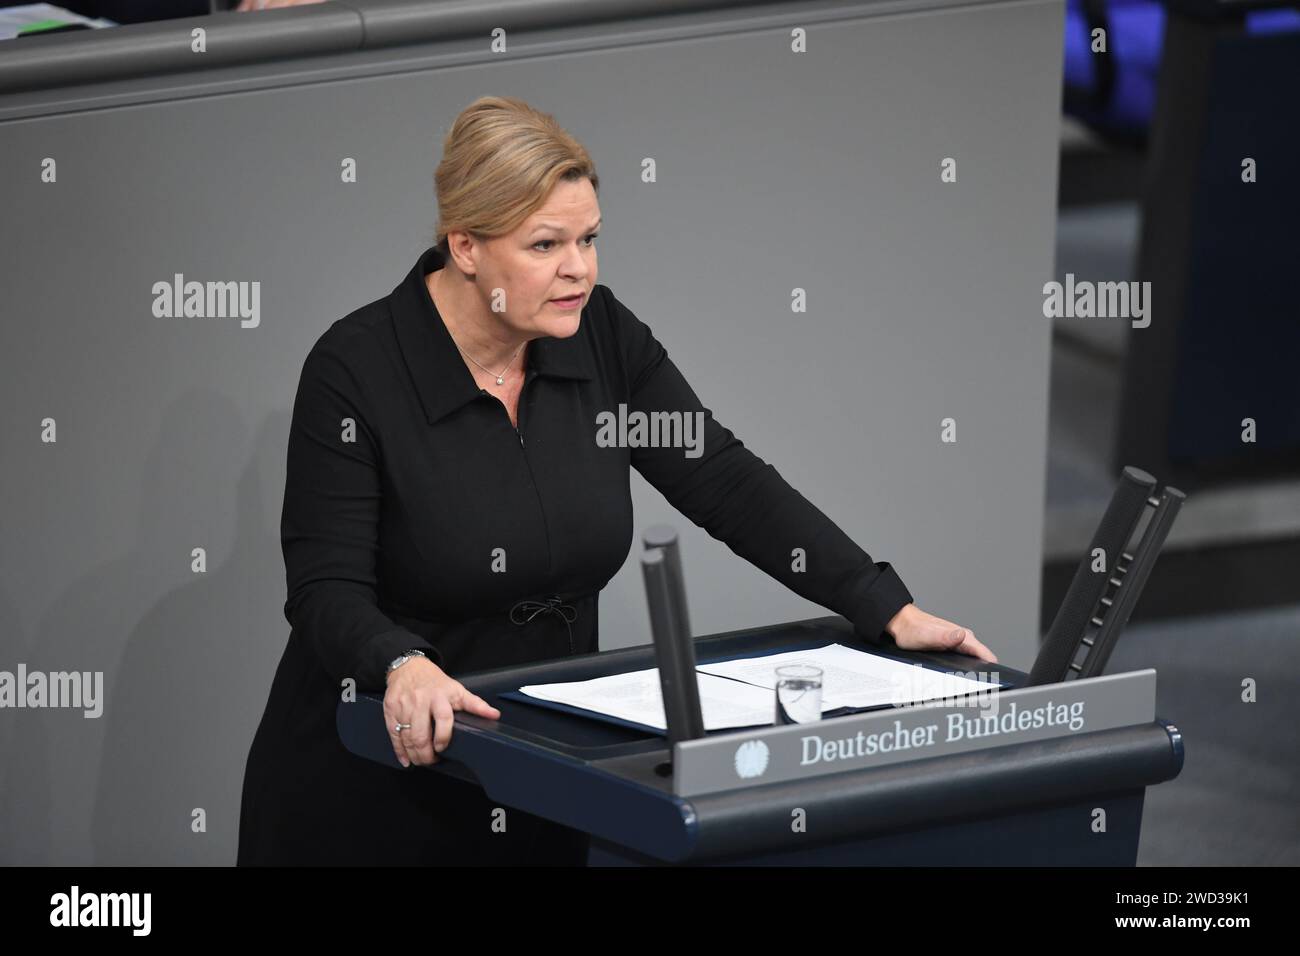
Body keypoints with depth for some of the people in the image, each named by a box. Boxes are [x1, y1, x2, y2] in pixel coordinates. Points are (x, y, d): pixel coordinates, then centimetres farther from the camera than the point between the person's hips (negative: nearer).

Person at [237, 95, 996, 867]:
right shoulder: (356, 370, -17)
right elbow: (328, 588, -21)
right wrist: (404, 667, -42)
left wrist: (890, 611, -12)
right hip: (374, 779, -4)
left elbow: (728, 484, -4)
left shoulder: (603, 337, -4)